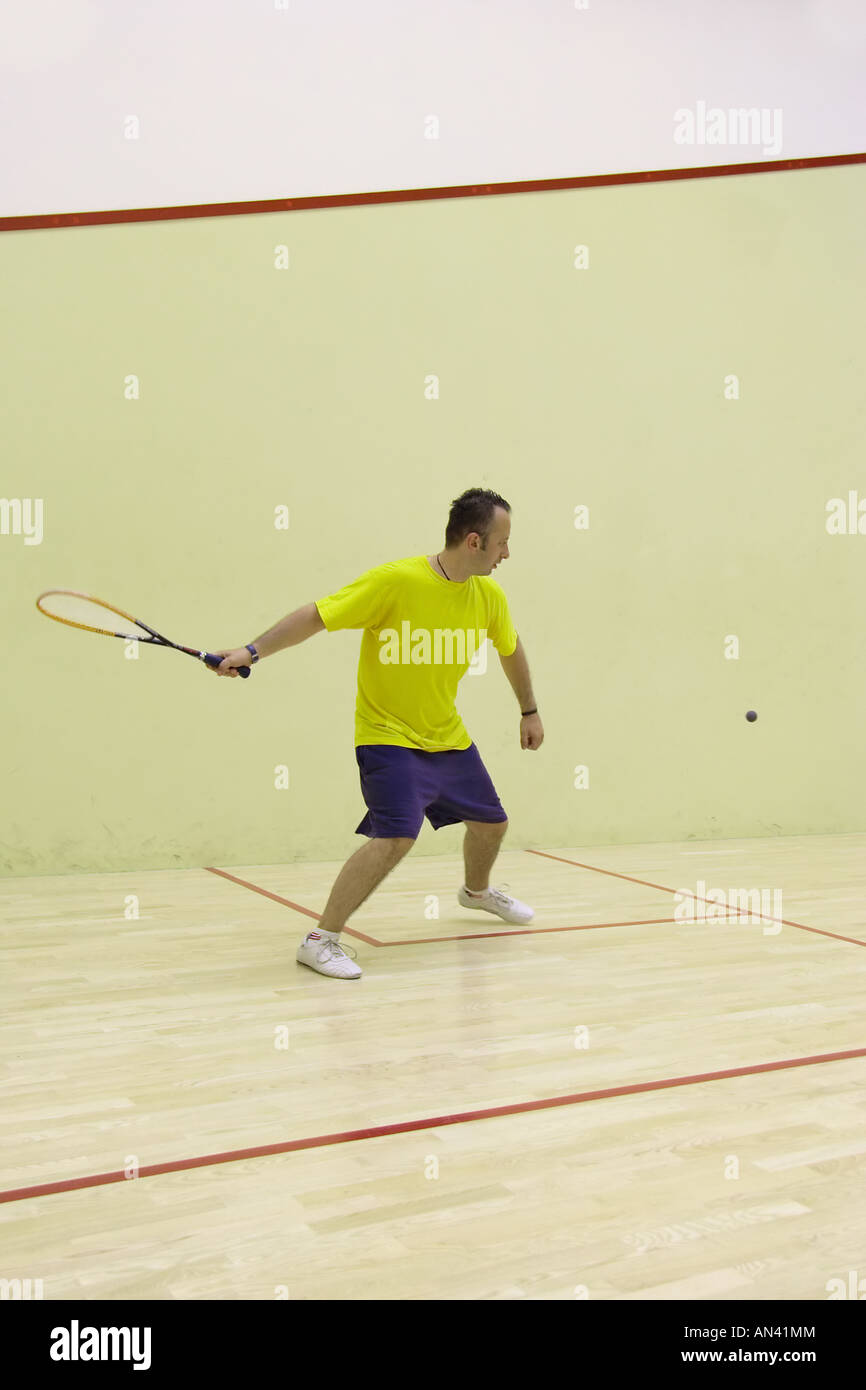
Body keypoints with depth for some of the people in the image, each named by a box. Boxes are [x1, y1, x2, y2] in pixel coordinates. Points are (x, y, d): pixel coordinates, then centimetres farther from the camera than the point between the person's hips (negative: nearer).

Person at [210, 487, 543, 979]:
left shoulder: (490, 595, -3)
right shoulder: (395, 580, -23)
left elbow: (512, 648, 17)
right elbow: (317, 615, -20)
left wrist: (530, 711, 23)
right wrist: (252, 651, -28)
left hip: (448, 737, 7)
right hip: (388, 734, -7)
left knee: (491, 822, 19)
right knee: (396, 837, -25)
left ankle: (477, 891, 55)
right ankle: (321, 939, -11)